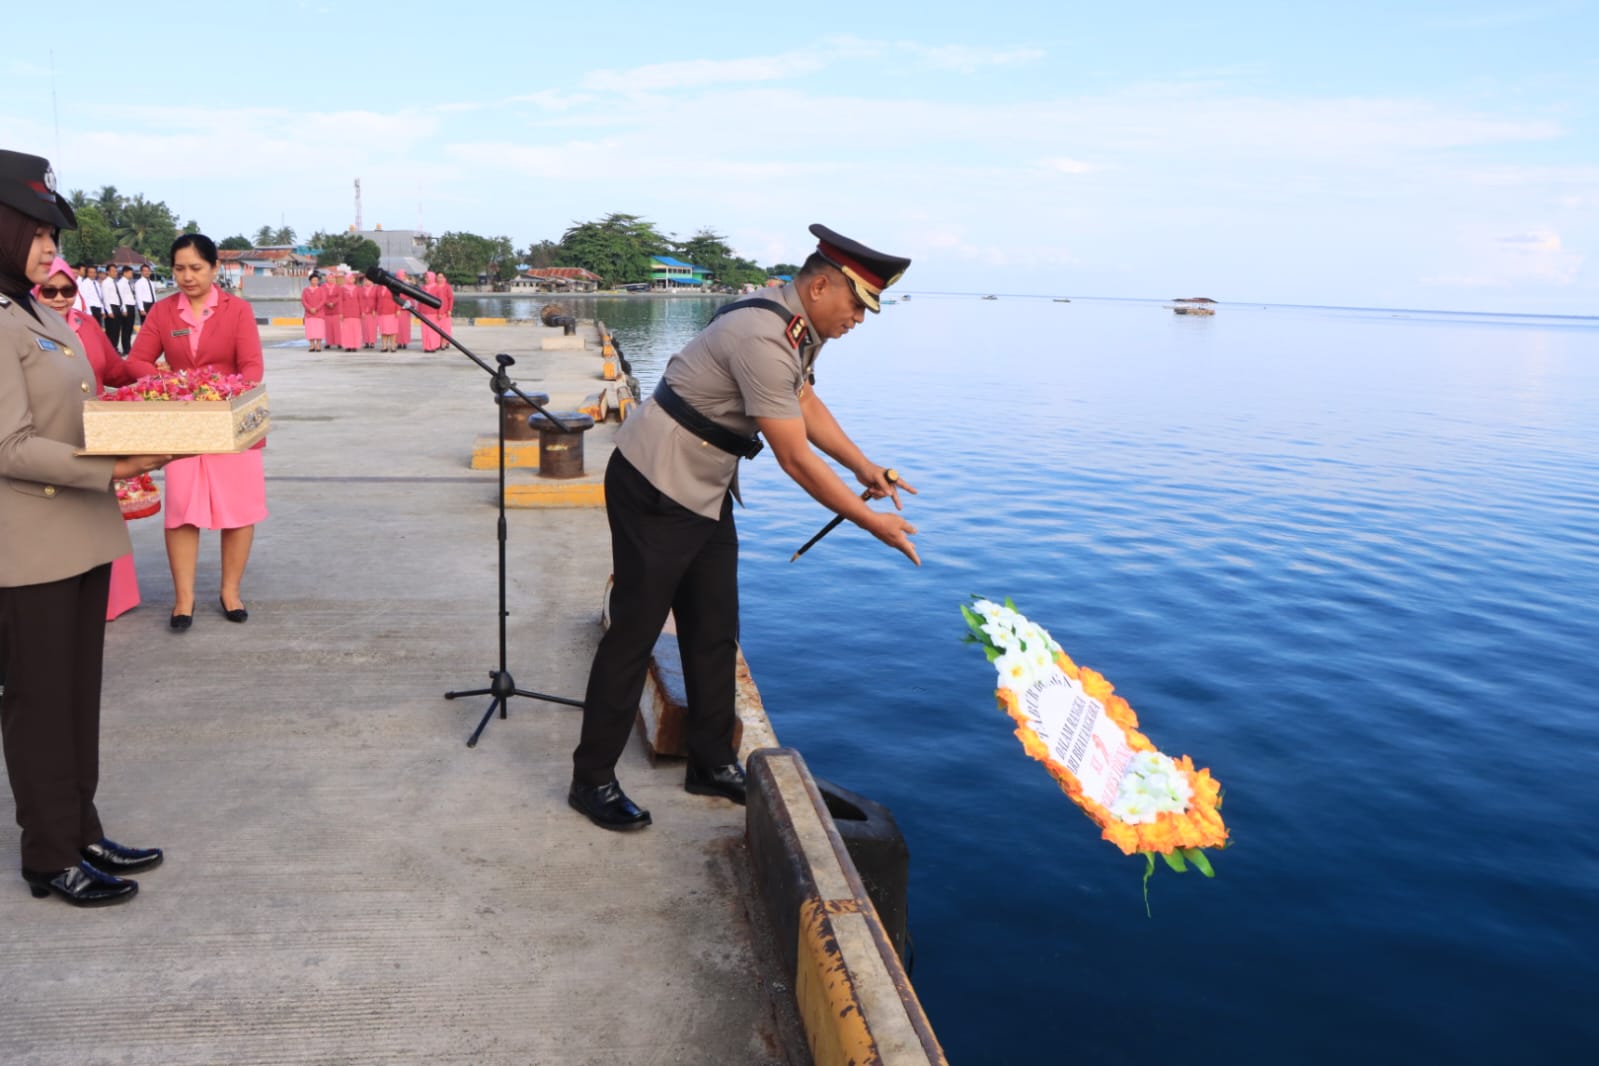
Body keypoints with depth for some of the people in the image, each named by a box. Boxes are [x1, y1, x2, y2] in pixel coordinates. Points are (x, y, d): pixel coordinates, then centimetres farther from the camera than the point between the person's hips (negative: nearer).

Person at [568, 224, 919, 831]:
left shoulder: (801, 327, 5)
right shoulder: (764, 339, -27)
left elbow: (805, 402, 20)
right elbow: (796, 461, -27)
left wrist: (864, 468, 11)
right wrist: (874, 524, -19)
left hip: (706, 493, 10)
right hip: (655, 490, -10)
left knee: (714, 632, 14)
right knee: (634, 633, -1)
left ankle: (712, 764, 27)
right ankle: (592, 780, 12)